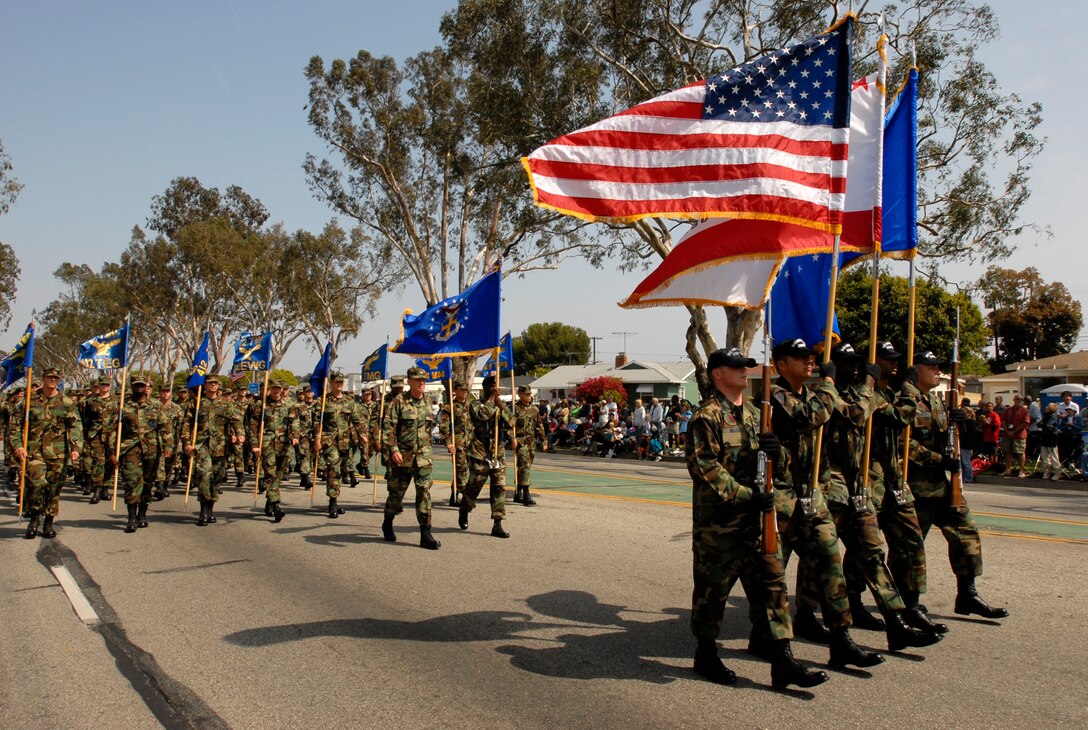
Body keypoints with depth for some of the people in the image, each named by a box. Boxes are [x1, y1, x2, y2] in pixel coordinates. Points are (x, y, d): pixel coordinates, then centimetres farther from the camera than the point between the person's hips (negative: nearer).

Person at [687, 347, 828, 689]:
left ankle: (783, 661, 9)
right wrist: (747, 495, -22)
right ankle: (706, 655, 22)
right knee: (712, 588, 5)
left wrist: (774, 451, -6)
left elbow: (770, 464, 19)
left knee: (772, 581, 4)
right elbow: (705, 468, -17)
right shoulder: (706, 416, -10)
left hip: (756, 516, 7)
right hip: (717, 520, -7)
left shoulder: (753, 413, 15)